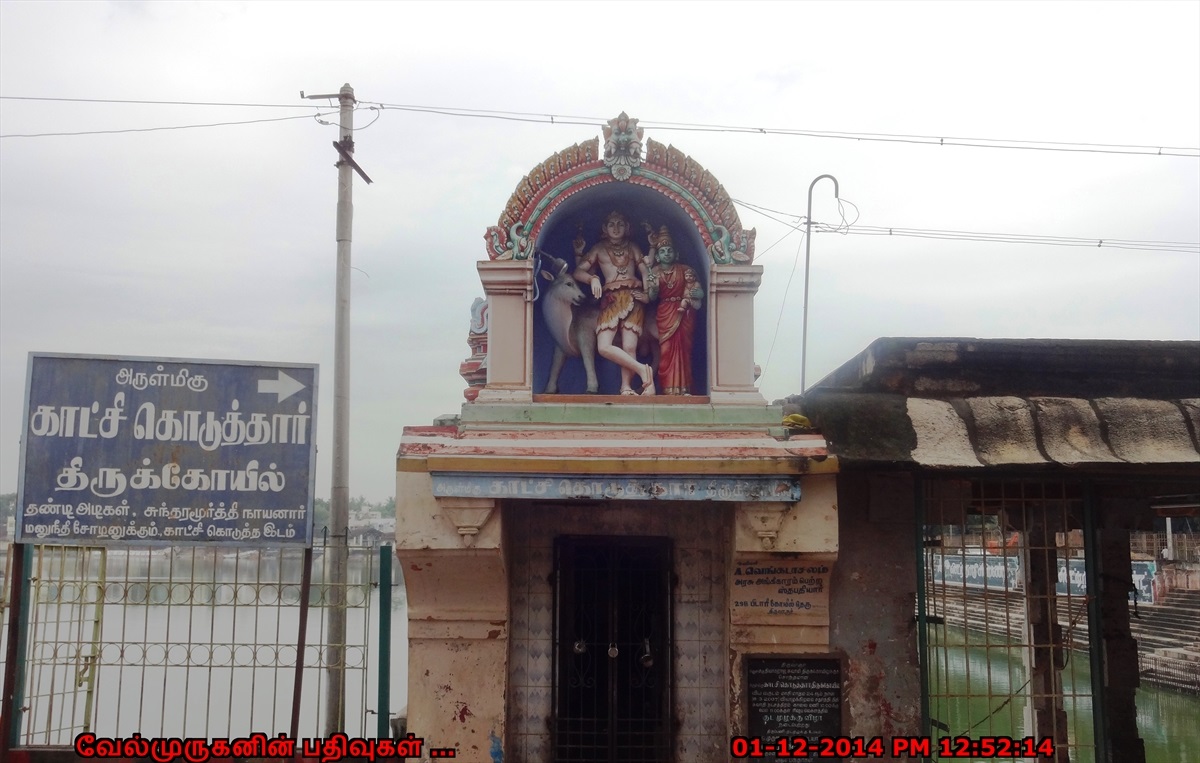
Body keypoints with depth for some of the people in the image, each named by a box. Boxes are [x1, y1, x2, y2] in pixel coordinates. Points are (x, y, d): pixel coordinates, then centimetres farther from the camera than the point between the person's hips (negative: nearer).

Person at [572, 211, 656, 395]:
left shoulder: (633, 247, 18)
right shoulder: (599, 248, 17)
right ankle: (642, 369, -15)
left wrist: (648, 293, -10)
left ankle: (626, 387, -13)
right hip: (610, 299, 1)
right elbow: (578, 272, 11)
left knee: (629, 346, -15)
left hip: (633, 297, 0)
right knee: (603, 347, -18)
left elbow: (645, 272, 7)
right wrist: (593, 278, -9)